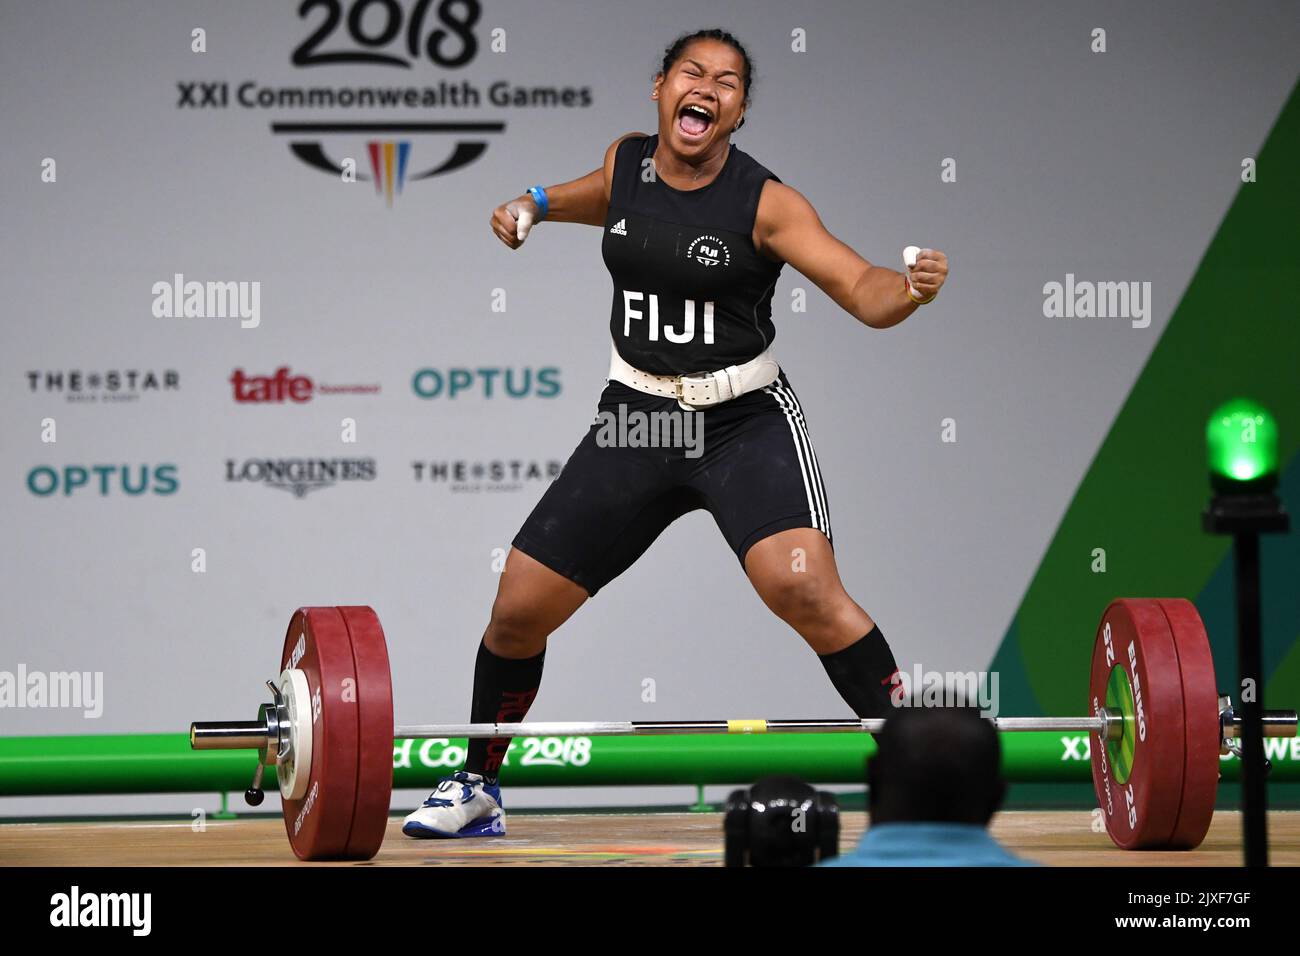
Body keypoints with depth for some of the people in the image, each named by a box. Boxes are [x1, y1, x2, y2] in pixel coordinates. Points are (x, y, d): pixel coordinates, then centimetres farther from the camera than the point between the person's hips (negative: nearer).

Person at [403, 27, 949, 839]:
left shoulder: (764, 203, -14)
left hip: (746, 423, -5)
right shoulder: (627, 159, 0)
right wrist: (537, 206, 11)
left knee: (804, 587, -29)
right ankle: (477, 787, 27)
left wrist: (912, 288, -41)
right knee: (518, 608, 3)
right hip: (637, 418, 5)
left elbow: (863, 292, -20)